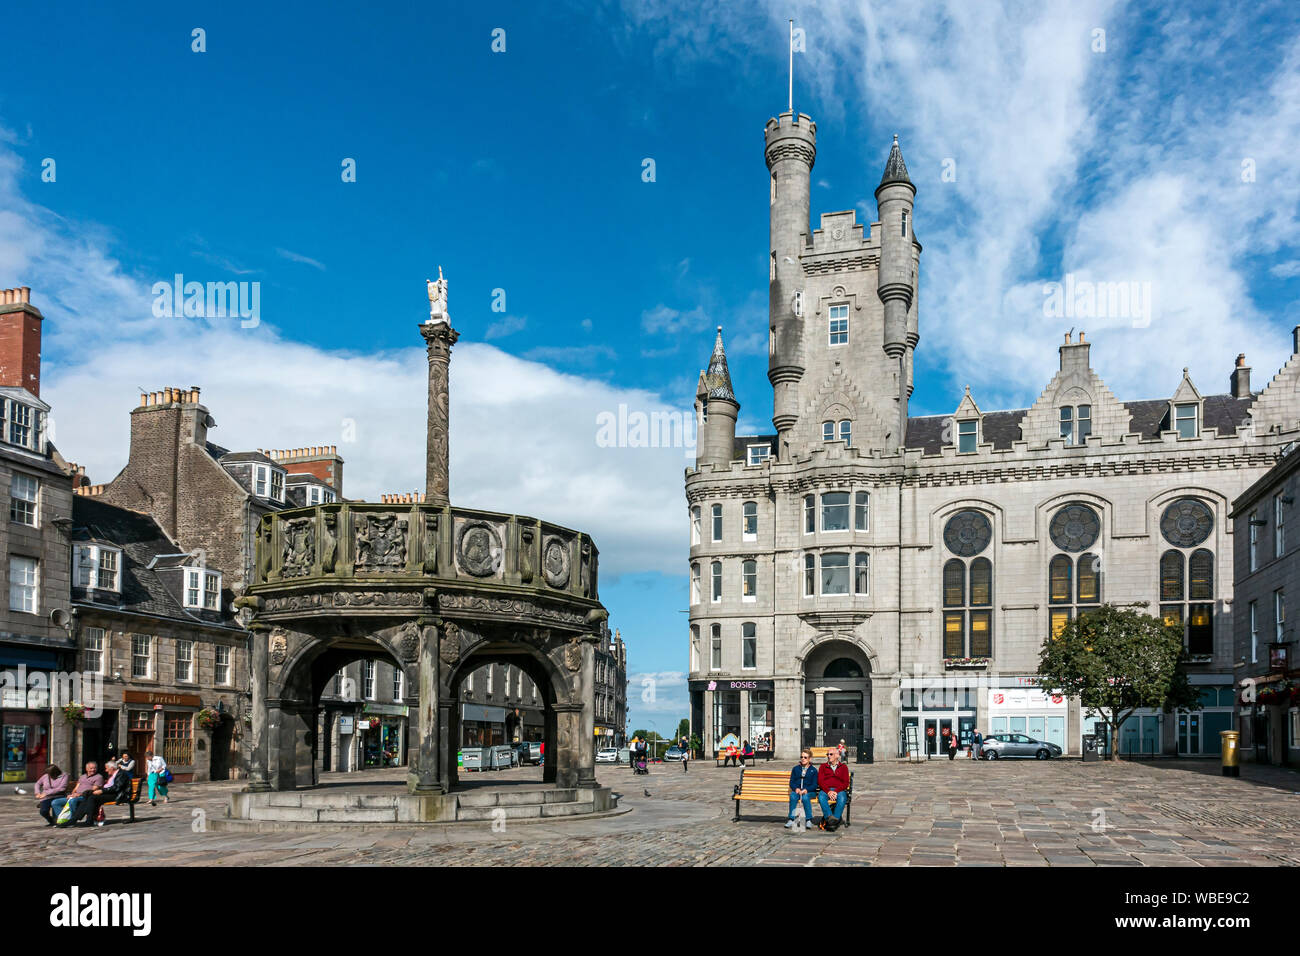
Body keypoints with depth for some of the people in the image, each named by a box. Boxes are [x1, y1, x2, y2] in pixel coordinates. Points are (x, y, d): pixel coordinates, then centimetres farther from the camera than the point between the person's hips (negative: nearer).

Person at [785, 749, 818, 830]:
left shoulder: (813, 770, 11)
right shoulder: (796, 769, 17)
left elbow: (815, 785, 3)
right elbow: (791, 782, 11)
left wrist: (806, 790, -15)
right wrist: (796, 788, -10)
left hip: (809, 791, -2)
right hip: (797, 790, 2)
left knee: (805, 797, -37)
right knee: (793, 797, -33)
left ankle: (809, 819, -30)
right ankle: (791, 819, -31)